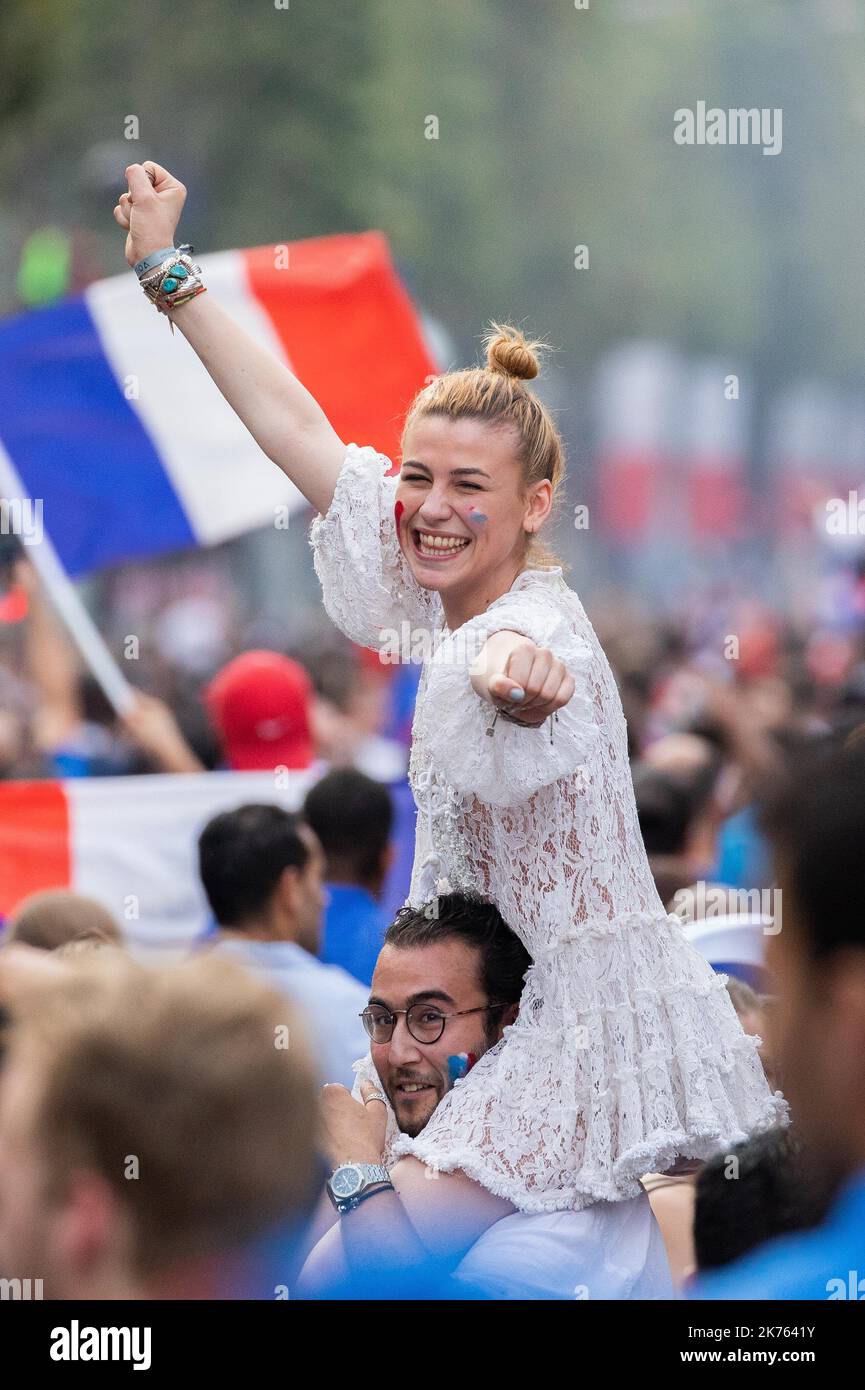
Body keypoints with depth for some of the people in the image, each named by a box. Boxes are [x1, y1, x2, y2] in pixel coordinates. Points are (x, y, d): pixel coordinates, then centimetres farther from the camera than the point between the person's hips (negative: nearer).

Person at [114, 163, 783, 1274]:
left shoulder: (537, 625, -23)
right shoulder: (455, 596, 2)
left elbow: (526, 664, -51)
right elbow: (297, 428, 7)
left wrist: (517, 666, -75)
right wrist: (166, 270, 12)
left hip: (591, 1024, -10)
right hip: (538, 1008, 10)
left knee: (366, 1258, -16)